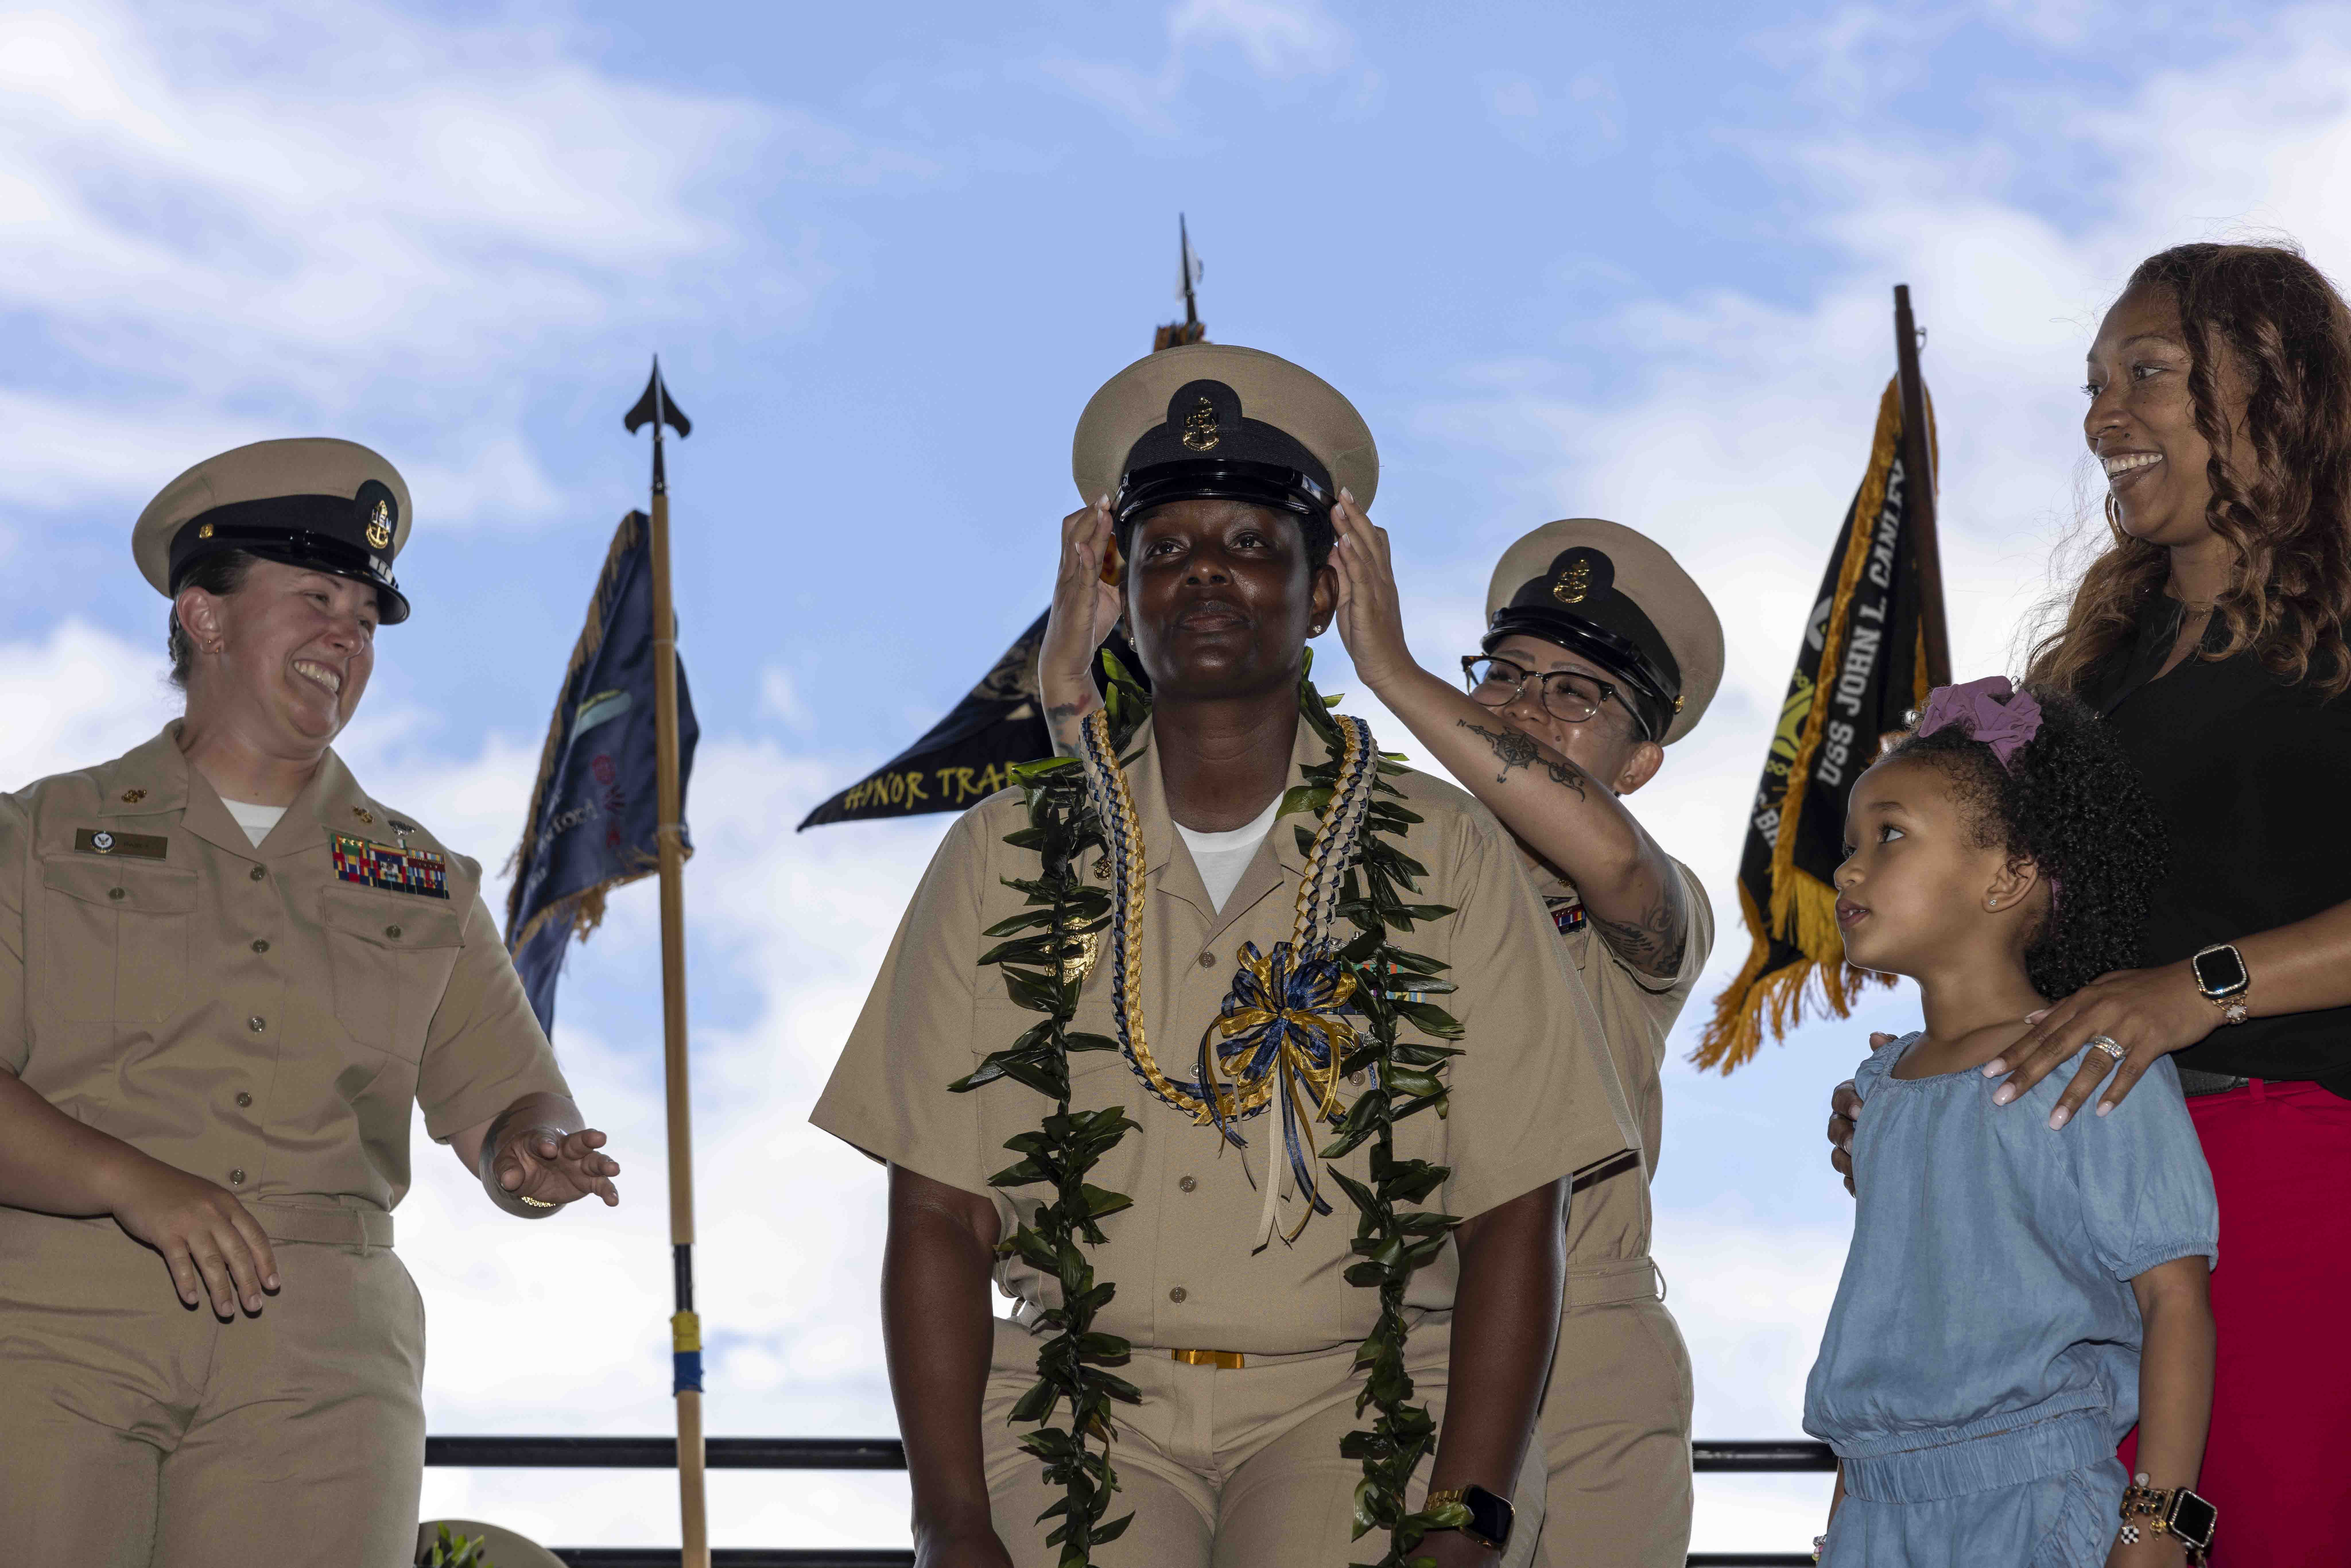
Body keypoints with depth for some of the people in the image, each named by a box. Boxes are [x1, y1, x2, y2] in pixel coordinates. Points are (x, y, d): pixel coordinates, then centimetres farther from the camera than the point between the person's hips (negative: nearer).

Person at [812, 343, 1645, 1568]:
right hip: (1081, 1391, 0)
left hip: (1359, 1400, 0)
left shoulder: (1446, 858, 6)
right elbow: (938, 1219, 4)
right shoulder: (1005, 857, 8)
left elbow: (1512, 1225, 2)